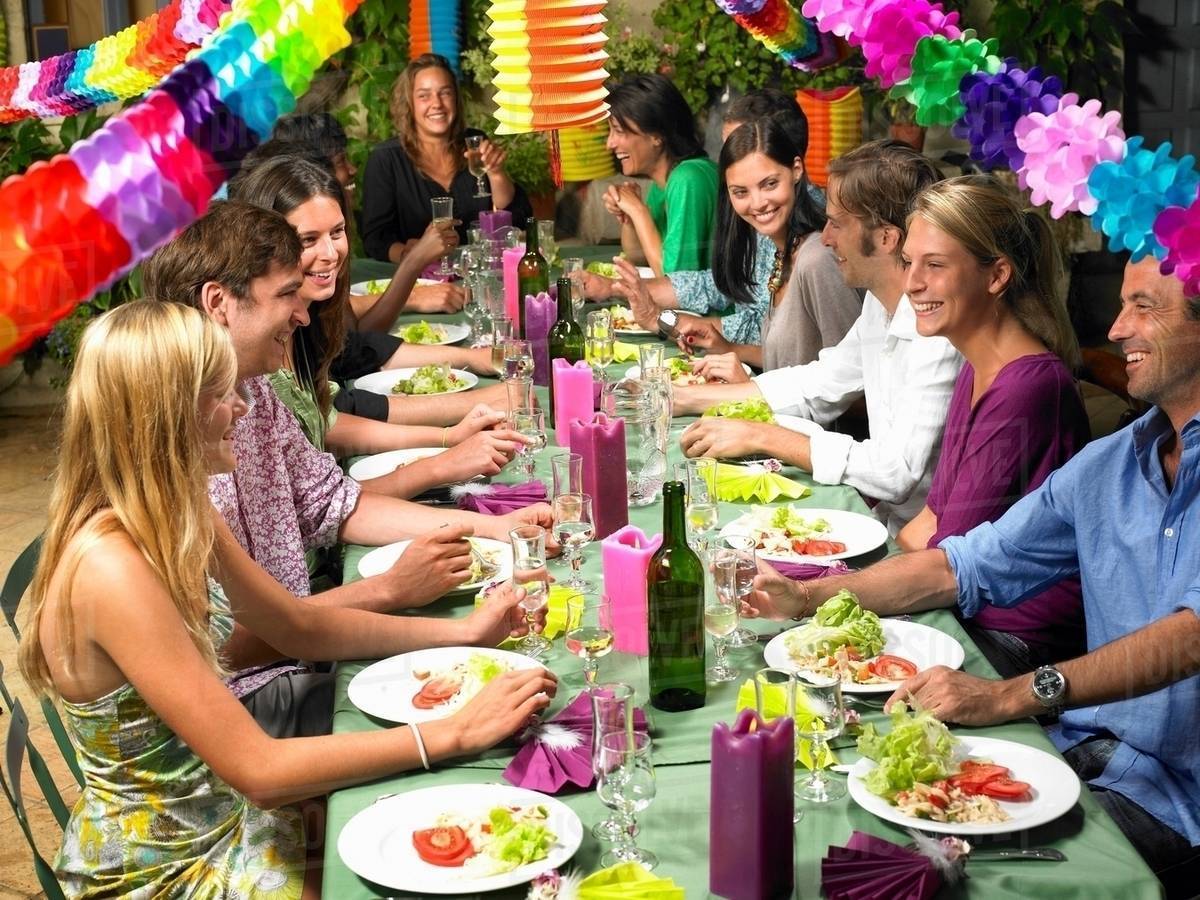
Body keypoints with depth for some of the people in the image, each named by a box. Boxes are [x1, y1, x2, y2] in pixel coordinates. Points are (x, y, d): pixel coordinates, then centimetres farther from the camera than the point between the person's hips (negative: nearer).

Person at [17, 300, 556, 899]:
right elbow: (258, 770, -29)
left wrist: (464, 632, 4)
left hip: (222, 814, 7)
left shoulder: (177, 520, -1)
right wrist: (454, 732, -26)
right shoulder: (111, 568, -29)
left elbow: (300, 627, 12)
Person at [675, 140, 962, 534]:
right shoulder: (880, 303, 5)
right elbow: (819, 384, 18)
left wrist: (759, 436, -21)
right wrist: (681, 398, 12)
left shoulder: (939, 331, -24)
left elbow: (897, 474, -28)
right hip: (886, 524, 8)